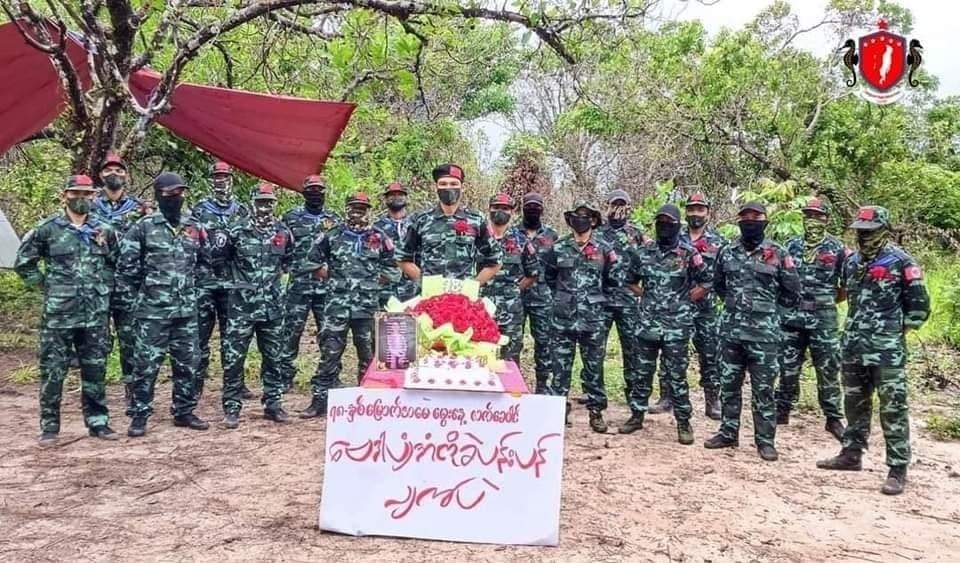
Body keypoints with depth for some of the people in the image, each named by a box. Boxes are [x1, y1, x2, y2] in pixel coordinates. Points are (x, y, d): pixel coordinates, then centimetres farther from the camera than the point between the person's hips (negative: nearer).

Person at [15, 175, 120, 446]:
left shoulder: (104, 231, 7)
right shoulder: (47, 229, -2)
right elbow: (23, 263, 6)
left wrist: (104, 287, 8)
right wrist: (45, 284, 1)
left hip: (96, 314, 3)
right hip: (58, 314, -3)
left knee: (95, 370, 9)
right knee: (52, 371, 2)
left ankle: (98, 421, 19)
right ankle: (49, 427, 11)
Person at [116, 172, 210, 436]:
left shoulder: (194, 227, 8)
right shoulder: (143, 227, -4)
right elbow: (125, 267, -3)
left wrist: (197, 293, 13)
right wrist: (130, 301, -4)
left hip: (186, 310, 4)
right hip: (153, 310, -4)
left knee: (189, 363, 9)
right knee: (146, 364, -1)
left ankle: (184, 412, 22)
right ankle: (139, 416, 10)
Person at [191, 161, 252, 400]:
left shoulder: (241, 212, 11)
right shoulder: (200, 210, 5)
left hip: (232, 281, 2)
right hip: (204, 281, -2)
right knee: (201, 332, 1)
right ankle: (197, 381, 9)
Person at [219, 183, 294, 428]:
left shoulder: (284, 233, 5)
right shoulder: (237, 230, -6)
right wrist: (237, 275, 6)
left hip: (272, 305, 4)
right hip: (242, 304, -4)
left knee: (273, 357, 11)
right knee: (233, 357, -2)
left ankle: (273, 404, 21)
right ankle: (232, 408, 7)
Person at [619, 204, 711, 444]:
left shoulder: (688, 253, -5)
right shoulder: (644, 251, 5)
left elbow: (707, 281, 3)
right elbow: (631, 279, 19)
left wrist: (685, 300, 0)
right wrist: (646, 296, 9)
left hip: (676, 325, -3)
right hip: (647, 323, 3)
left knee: (676, 376, 1)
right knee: (643, 372, 11)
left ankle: (683, 421, 12)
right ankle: (637, 415, 22)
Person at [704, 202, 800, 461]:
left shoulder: (777, 254, -4)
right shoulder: (727, 252, 6)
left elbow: (793, 292, 1)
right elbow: (718, 284, 22)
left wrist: (766, 305, 5)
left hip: (763, 332, -3)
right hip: (730, 329, 4)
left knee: (763, 389, 2)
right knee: (728, 385, 11)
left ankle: (765, 440, 12)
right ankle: (728, 433, 23)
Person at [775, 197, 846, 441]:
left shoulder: (837, 248, -2)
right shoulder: (791, 245, 8)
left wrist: (827, 300, 0)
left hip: (823, 320, -3)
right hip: (792, 317, 3)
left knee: (828, 371, 3)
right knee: (788, 368, 10)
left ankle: (834, 419, 13)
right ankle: (782, 411, 23)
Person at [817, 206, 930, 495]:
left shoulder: (901, 262, -7)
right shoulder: (851, 261, 11)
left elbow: (920, 305, -5)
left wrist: (896, 331, -5)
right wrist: (855, 330, 15)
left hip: (887, 350, -6)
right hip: (853, 346, 6)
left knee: (893, 409, -4)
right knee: (855, 403, 16)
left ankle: (898, 470, 1)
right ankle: (851, 454, 29)